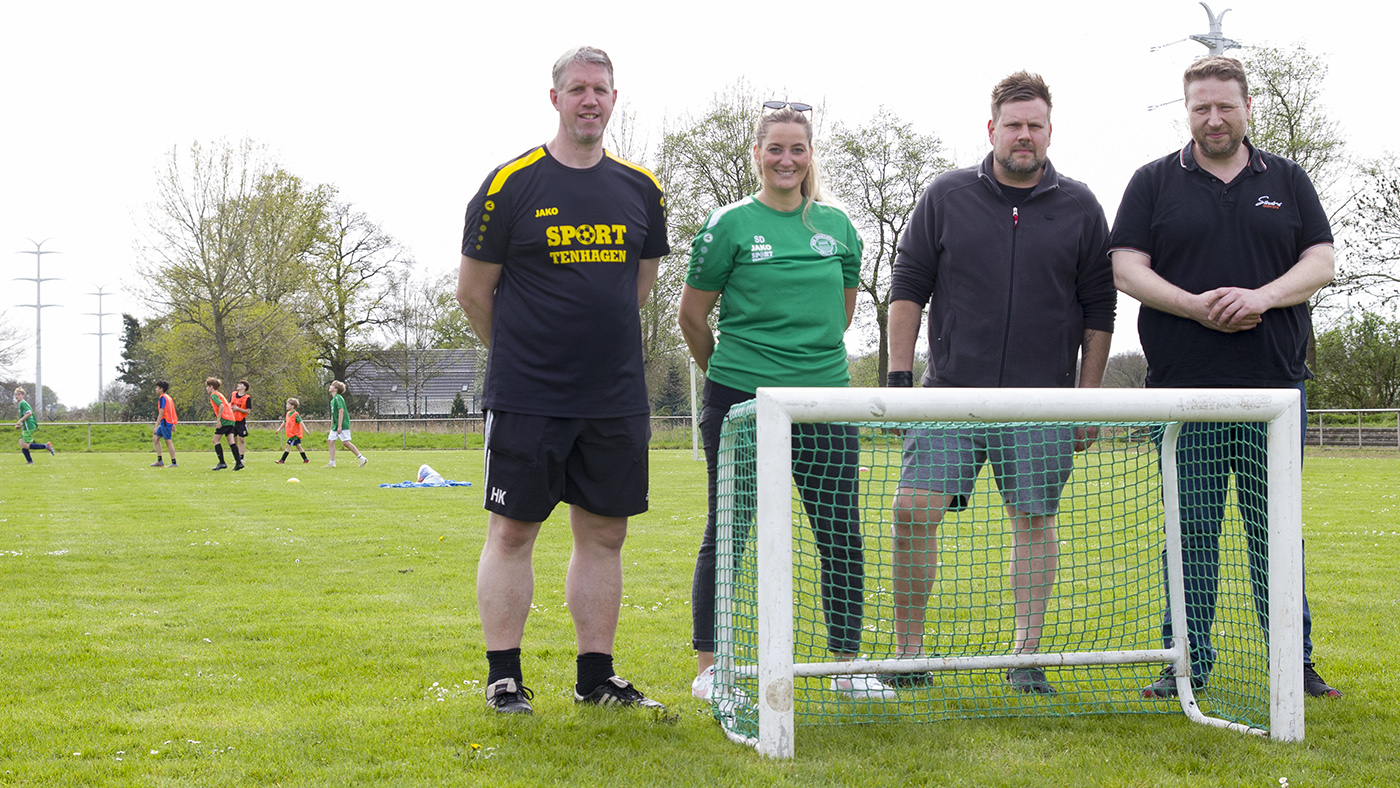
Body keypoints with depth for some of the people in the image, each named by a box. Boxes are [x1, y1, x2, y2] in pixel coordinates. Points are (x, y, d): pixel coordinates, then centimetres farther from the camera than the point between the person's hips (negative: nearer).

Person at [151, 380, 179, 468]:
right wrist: (172, 425, 23)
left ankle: (173, 463, -4)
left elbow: (161, 413, -17)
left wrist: (156, 426, -18)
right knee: (155, 438, 12)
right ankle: (160, 461, 11)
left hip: (165, 422, -10)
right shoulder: (168, 397, 17)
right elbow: (170, 411, 21)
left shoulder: (162, 398, -12)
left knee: (168, 441, -6)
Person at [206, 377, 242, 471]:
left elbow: (221, 406, -19)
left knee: (216, 440, -1)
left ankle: (222, 463, -5)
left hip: (224, 420, -9)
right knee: (230, 441, 4)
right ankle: (239, 462, -6)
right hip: (231, 420, 9)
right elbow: (228, 406, 23)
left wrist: (218, 420, -20)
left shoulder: (214, 395, -4)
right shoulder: (219, 394, 24)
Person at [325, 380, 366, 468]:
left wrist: (339, 426, -23)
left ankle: (362, 458, -7)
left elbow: (341, 411, -20)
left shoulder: (338, 398, -12)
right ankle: (332, 463, 5)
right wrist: (331, 427, 25)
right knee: (330, 441, 3)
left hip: (342, 425, -10)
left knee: (345, 443, -12)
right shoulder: (333, 399, 18)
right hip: (335, 425, 10)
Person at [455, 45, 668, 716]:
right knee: (512, 532, 0)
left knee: (604, 534, 8)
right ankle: (504, 678, 10)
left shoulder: (640, 189, 9)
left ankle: (596, 677, 18)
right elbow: (472, 290, 2)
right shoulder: (510, 184, -4)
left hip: (616, 399, 4)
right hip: (526, 399, -4)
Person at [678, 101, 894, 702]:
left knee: (842, 535, 2)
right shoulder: (730, 225, -2)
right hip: (740, 403, -3)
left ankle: (848, 664, 14)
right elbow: (692, 315, 4)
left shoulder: (837, 225, 10)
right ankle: (708, 666, 12)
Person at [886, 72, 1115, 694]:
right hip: (951, 389, 0)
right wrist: (898, 375, 1)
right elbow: (908, 287, 8)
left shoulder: (1079, 208, 7)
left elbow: (1099, 310, 9)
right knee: (913, 509, -8)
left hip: (1042, 399, 1)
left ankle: (1026, 656, 14)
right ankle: (907, 650, 5)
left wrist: (1089, 398, 4)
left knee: (1034, 520, 3)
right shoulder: (946, 197, 5)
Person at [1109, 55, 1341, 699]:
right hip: (1184, 387, -1)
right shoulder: (1154, 182, 8)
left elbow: (1321, 261, 5)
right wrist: (1195, 306, -15)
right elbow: (1127, 268, 0)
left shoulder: (1288, 181, 13)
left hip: (1276, 384, 1)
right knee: (1191, 530, 1)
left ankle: (1294, 662, 12)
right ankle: (1188, 664, 9)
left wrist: (1264, 296, -14)